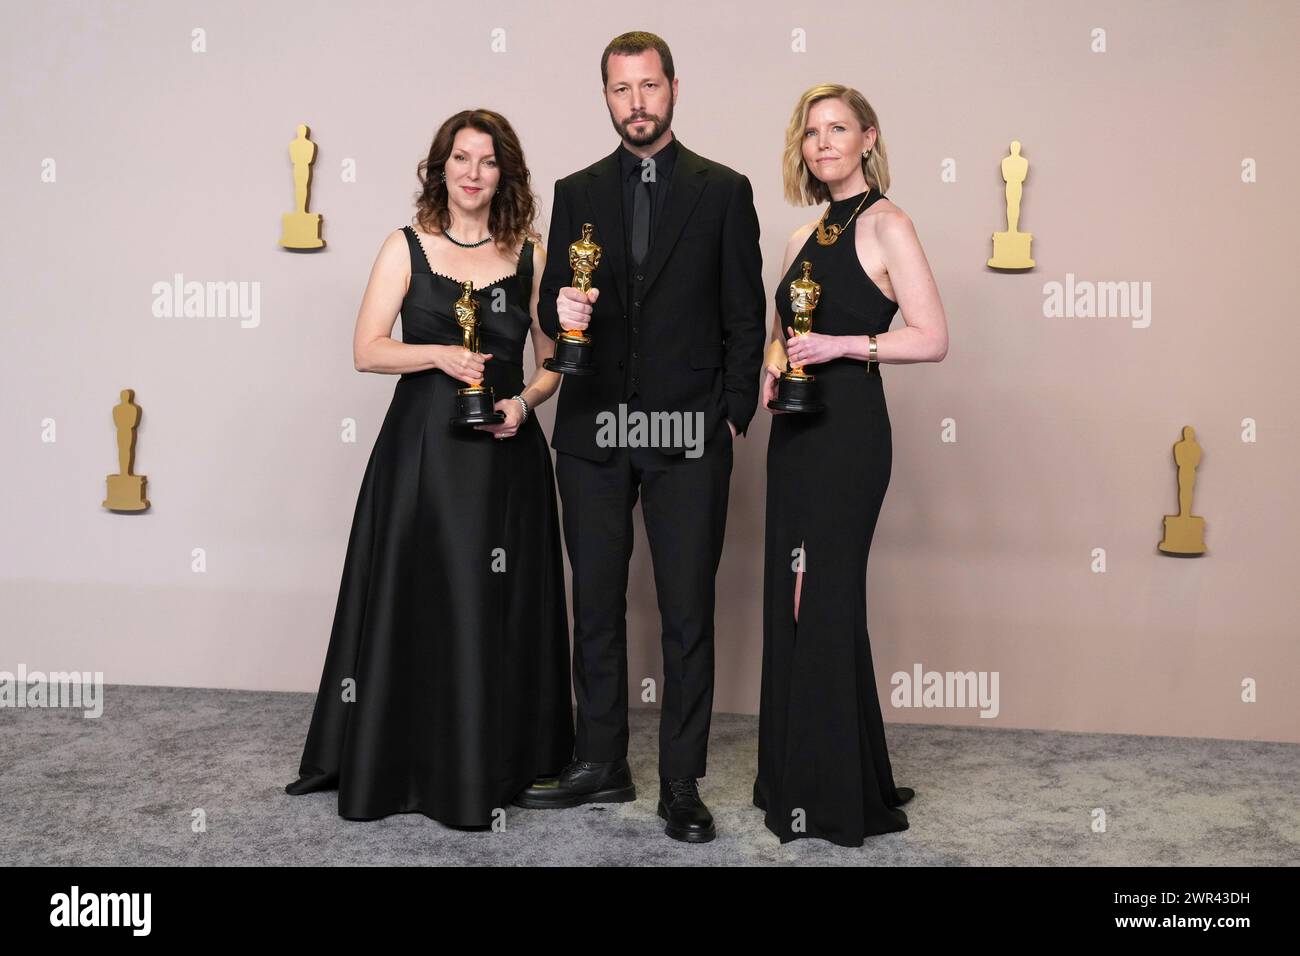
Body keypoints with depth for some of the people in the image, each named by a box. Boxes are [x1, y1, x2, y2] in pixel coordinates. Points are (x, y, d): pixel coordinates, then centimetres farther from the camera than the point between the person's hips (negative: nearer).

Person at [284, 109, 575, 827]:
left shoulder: (529, 255, 8)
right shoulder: (406, 248, 3)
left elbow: (555, 358, 11)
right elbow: (367, 350, -3)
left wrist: (524, 401, -8)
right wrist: (441, 354, -17)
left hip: (505, 453, 2)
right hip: (422, 452, -2)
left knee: (501, 607, 6)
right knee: (416, 601, 2)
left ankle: (494, 763, 21)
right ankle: (399, 762, 17)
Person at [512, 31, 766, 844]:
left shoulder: (723, 190, 4)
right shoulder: (577, 193, 12)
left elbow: (745, 316, 3)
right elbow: (553, 305, 12)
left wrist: (734, 414, -5)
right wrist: (560, 307, -11)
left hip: (688, 434, -3)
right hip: (593, 430, 3)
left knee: (688, 614, 0)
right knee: (596, 607, 10)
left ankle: (682, 784, 11)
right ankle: (601, 765, 23)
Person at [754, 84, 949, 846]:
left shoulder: (885, 225, -5)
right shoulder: (805, 237, 16)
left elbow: (933, 339, -12)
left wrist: (844, 345, -20)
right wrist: (773, 371, 6)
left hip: (848, 433, -8)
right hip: (797, 433, 8)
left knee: (823, 604, -5)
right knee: (790, 603, 9)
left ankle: (843, 796, 8)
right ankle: (796, 782, 21)